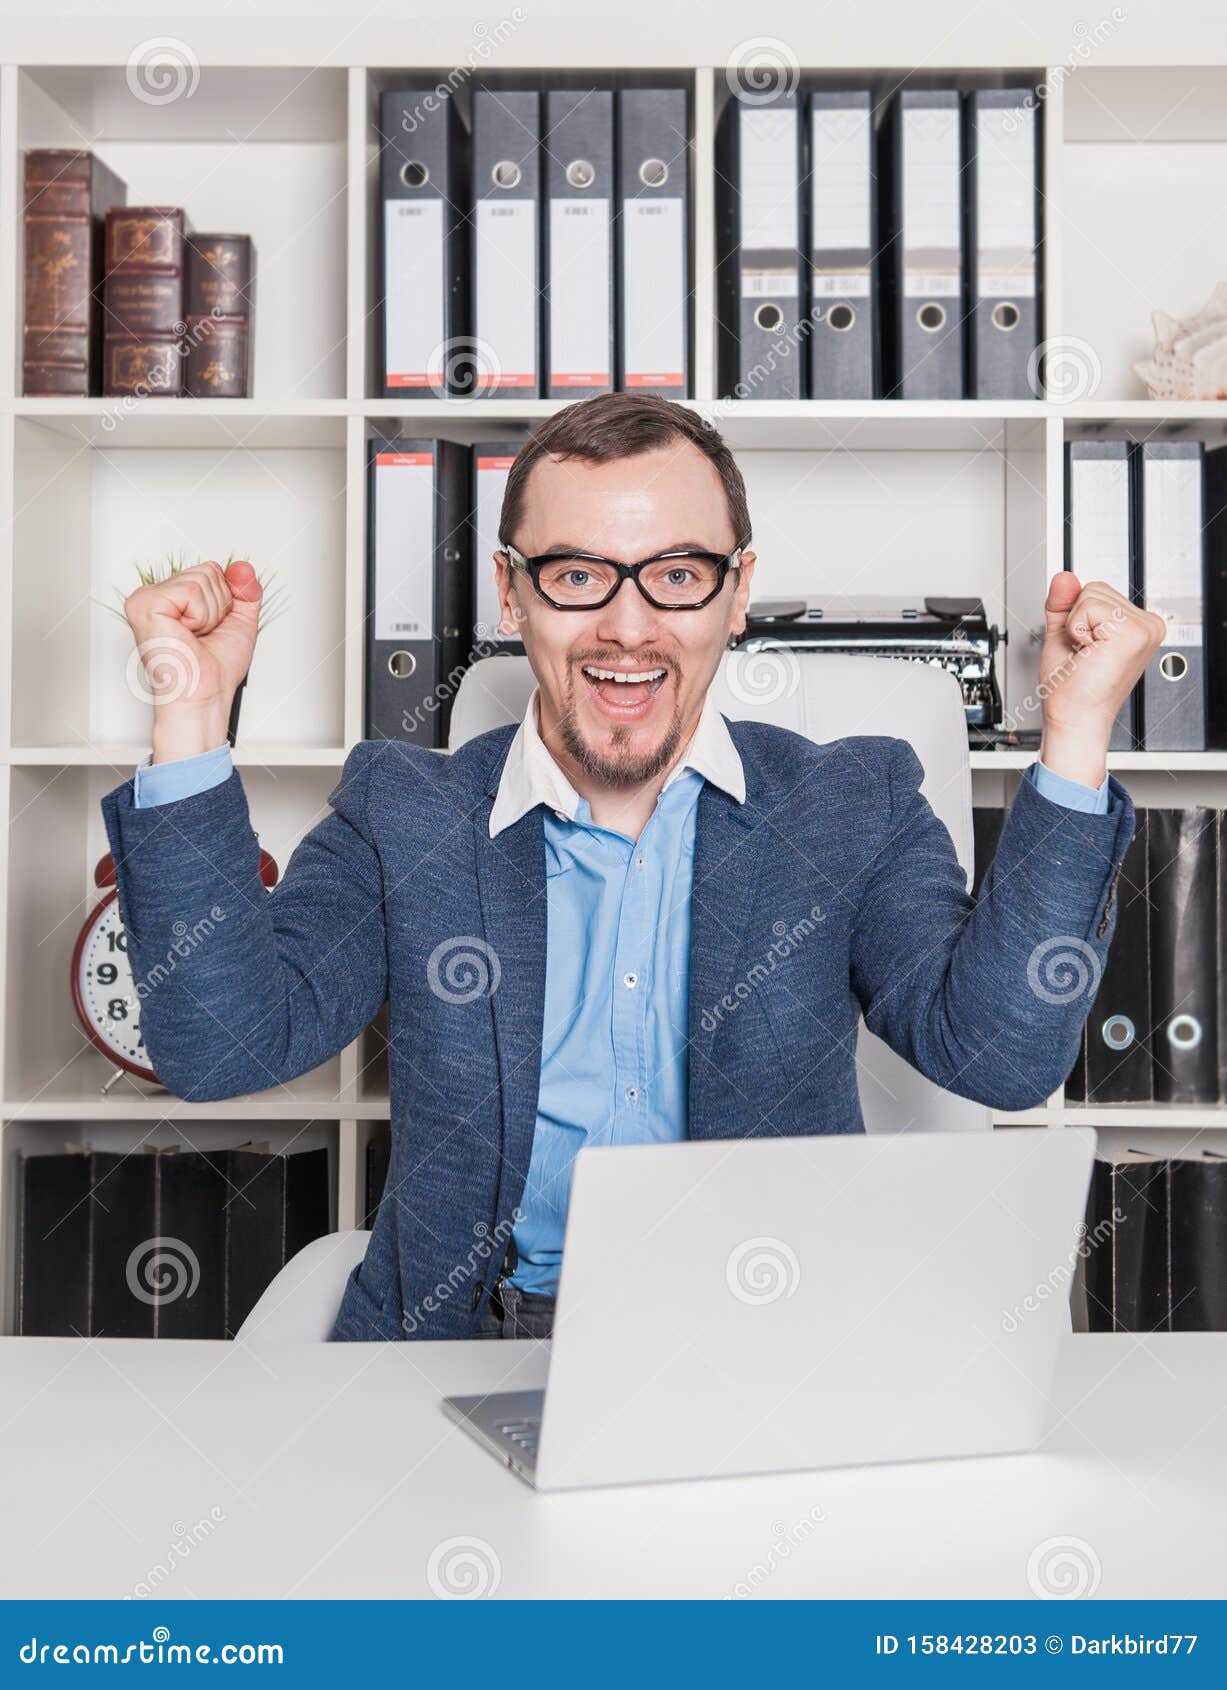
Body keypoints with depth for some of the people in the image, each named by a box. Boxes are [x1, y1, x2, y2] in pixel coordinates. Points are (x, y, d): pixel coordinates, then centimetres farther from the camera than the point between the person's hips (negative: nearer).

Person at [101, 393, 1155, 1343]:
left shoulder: (853, 807, 6)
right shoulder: (401, 813, 7)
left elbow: (999, 1052, -7)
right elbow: (223, 1044, -4)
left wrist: (1074, 734, -14)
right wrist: (192, 722, -10)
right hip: (466, 1336, 2)